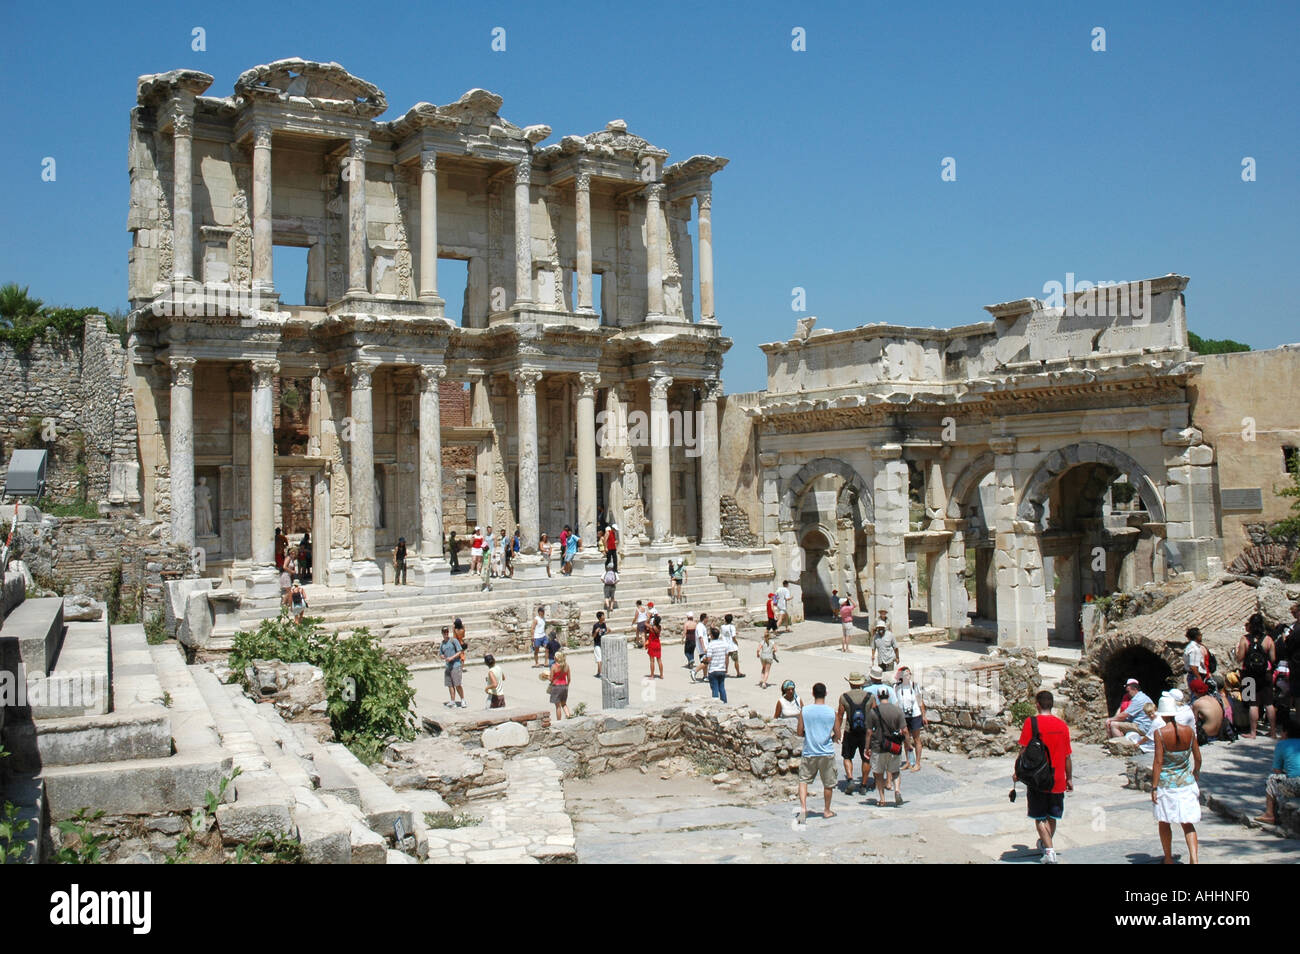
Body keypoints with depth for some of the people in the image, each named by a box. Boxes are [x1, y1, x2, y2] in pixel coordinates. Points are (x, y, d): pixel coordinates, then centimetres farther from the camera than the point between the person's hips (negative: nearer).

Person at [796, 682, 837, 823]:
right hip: (827, 753, 0)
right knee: (828, 783, 14)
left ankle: (803, 807, -10)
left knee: (803, 780, 8)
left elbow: (800, 732, -1)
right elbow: (837, 734, 3)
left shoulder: (804, 711, -6)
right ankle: (827, 811, 25)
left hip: (809, 752, 0)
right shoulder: (831, 712, -5)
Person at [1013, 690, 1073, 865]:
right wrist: (1069, 779, 17)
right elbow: (1067, 756, 6)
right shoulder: (1062, 726, 1)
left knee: (1040, 818, 5)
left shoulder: (1031, 722, -11)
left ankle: (1049, 851, -8)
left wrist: (1017, 772, 0)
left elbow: (1024, 750, -12)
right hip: (1058, 780, 4)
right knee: (1052, 817, 18)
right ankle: (1046, 843, 35)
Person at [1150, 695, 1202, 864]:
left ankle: (1169, 858, 23)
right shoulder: (1189, 731, -4)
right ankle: (1193, 858, -7)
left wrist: (1154, 787, -11)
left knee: (1164, 823, 14)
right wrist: (1196, 773, 26)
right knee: (1187, 823, 9)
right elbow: (1198, 758, 5)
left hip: (1166, 783, -3)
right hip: (1186, 782, 3)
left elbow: (1158, 762, -16)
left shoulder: (1160, 733, -15)